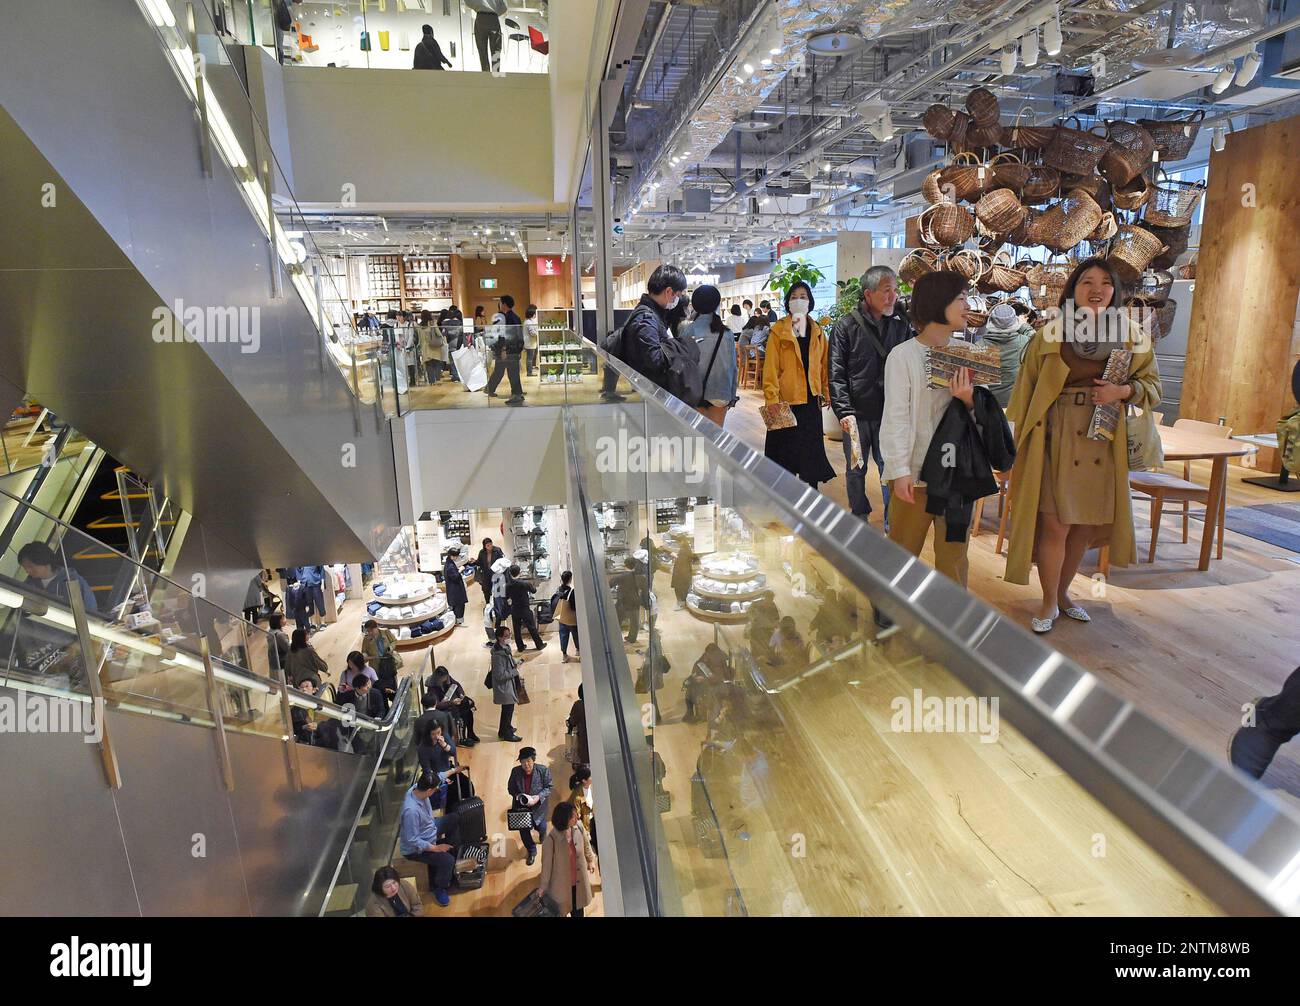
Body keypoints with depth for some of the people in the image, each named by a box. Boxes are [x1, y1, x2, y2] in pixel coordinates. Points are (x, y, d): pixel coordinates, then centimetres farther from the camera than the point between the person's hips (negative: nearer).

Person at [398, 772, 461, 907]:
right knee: (447, 860, -23)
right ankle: (439, 888, 5)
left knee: (454, 819, 16)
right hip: (415, 848, -9)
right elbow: (412, 840, -33)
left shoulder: (417, 789, -17)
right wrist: (435, 848, -26)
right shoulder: (411, 810, -41)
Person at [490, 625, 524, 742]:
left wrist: (514, 664, -1)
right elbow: (501, 675, -28)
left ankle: (506, 728, 42)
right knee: (508, 709, 6)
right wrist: (515, 671, -19)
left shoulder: (505, 647, -1)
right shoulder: (498, 654, -29)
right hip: (504, 686, -9)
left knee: (508, 708, 24)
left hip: (509, 683, 9)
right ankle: (506, 734, 22)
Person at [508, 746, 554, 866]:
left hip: (538, 807, -2)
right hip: (521, 807, 2)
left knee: (540, 827, 15)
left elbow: (549, 788, -11)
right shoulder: (515, 771, -13)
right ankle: (532, 851, 40)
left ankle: (542, 833, 56)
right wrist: (517, 795, -21)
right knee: (523, 831, 12)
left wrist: (538, 797, -27)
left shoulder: (543, 771, -19)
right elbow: (510, 788, -1)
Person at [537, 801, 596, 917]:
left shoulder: (579, 830, -16)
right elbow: (547, 864, -18)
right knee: (559, 912, 19)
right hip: (561, 883, -4)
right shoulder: (551, 840, -30)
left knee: (578, 911, 24)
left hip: (579, 881, 4)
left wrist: (591, 860, 19)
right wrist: (543, 885, -7)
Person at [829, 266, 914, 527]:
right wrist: (844, 410, -16)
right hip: (857, 414, -1)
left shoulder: (901, 325, 5)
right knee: (856, 469, 11)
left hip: (892, 414, 2)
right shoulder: (846, 327, -4)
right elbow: (836, 374, -7)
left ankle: (892, 525, 15)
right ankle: (860, 518, 29)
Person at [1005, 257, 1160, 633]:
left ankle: (1063, 592, 33)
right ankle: (1048, 602, 16)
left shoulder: (1132, 337, 4)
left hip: (1102, 446, 3)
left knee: (1086, 526, 11)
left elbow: (1152, 385, 10)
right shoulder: (1050, 334, -3)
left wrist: (1123, 391, -12)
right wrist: (1021, 441, 2)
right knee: (1054, 526, -3)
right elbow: (1026, 390, 3)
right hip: (1055, 443, -3)